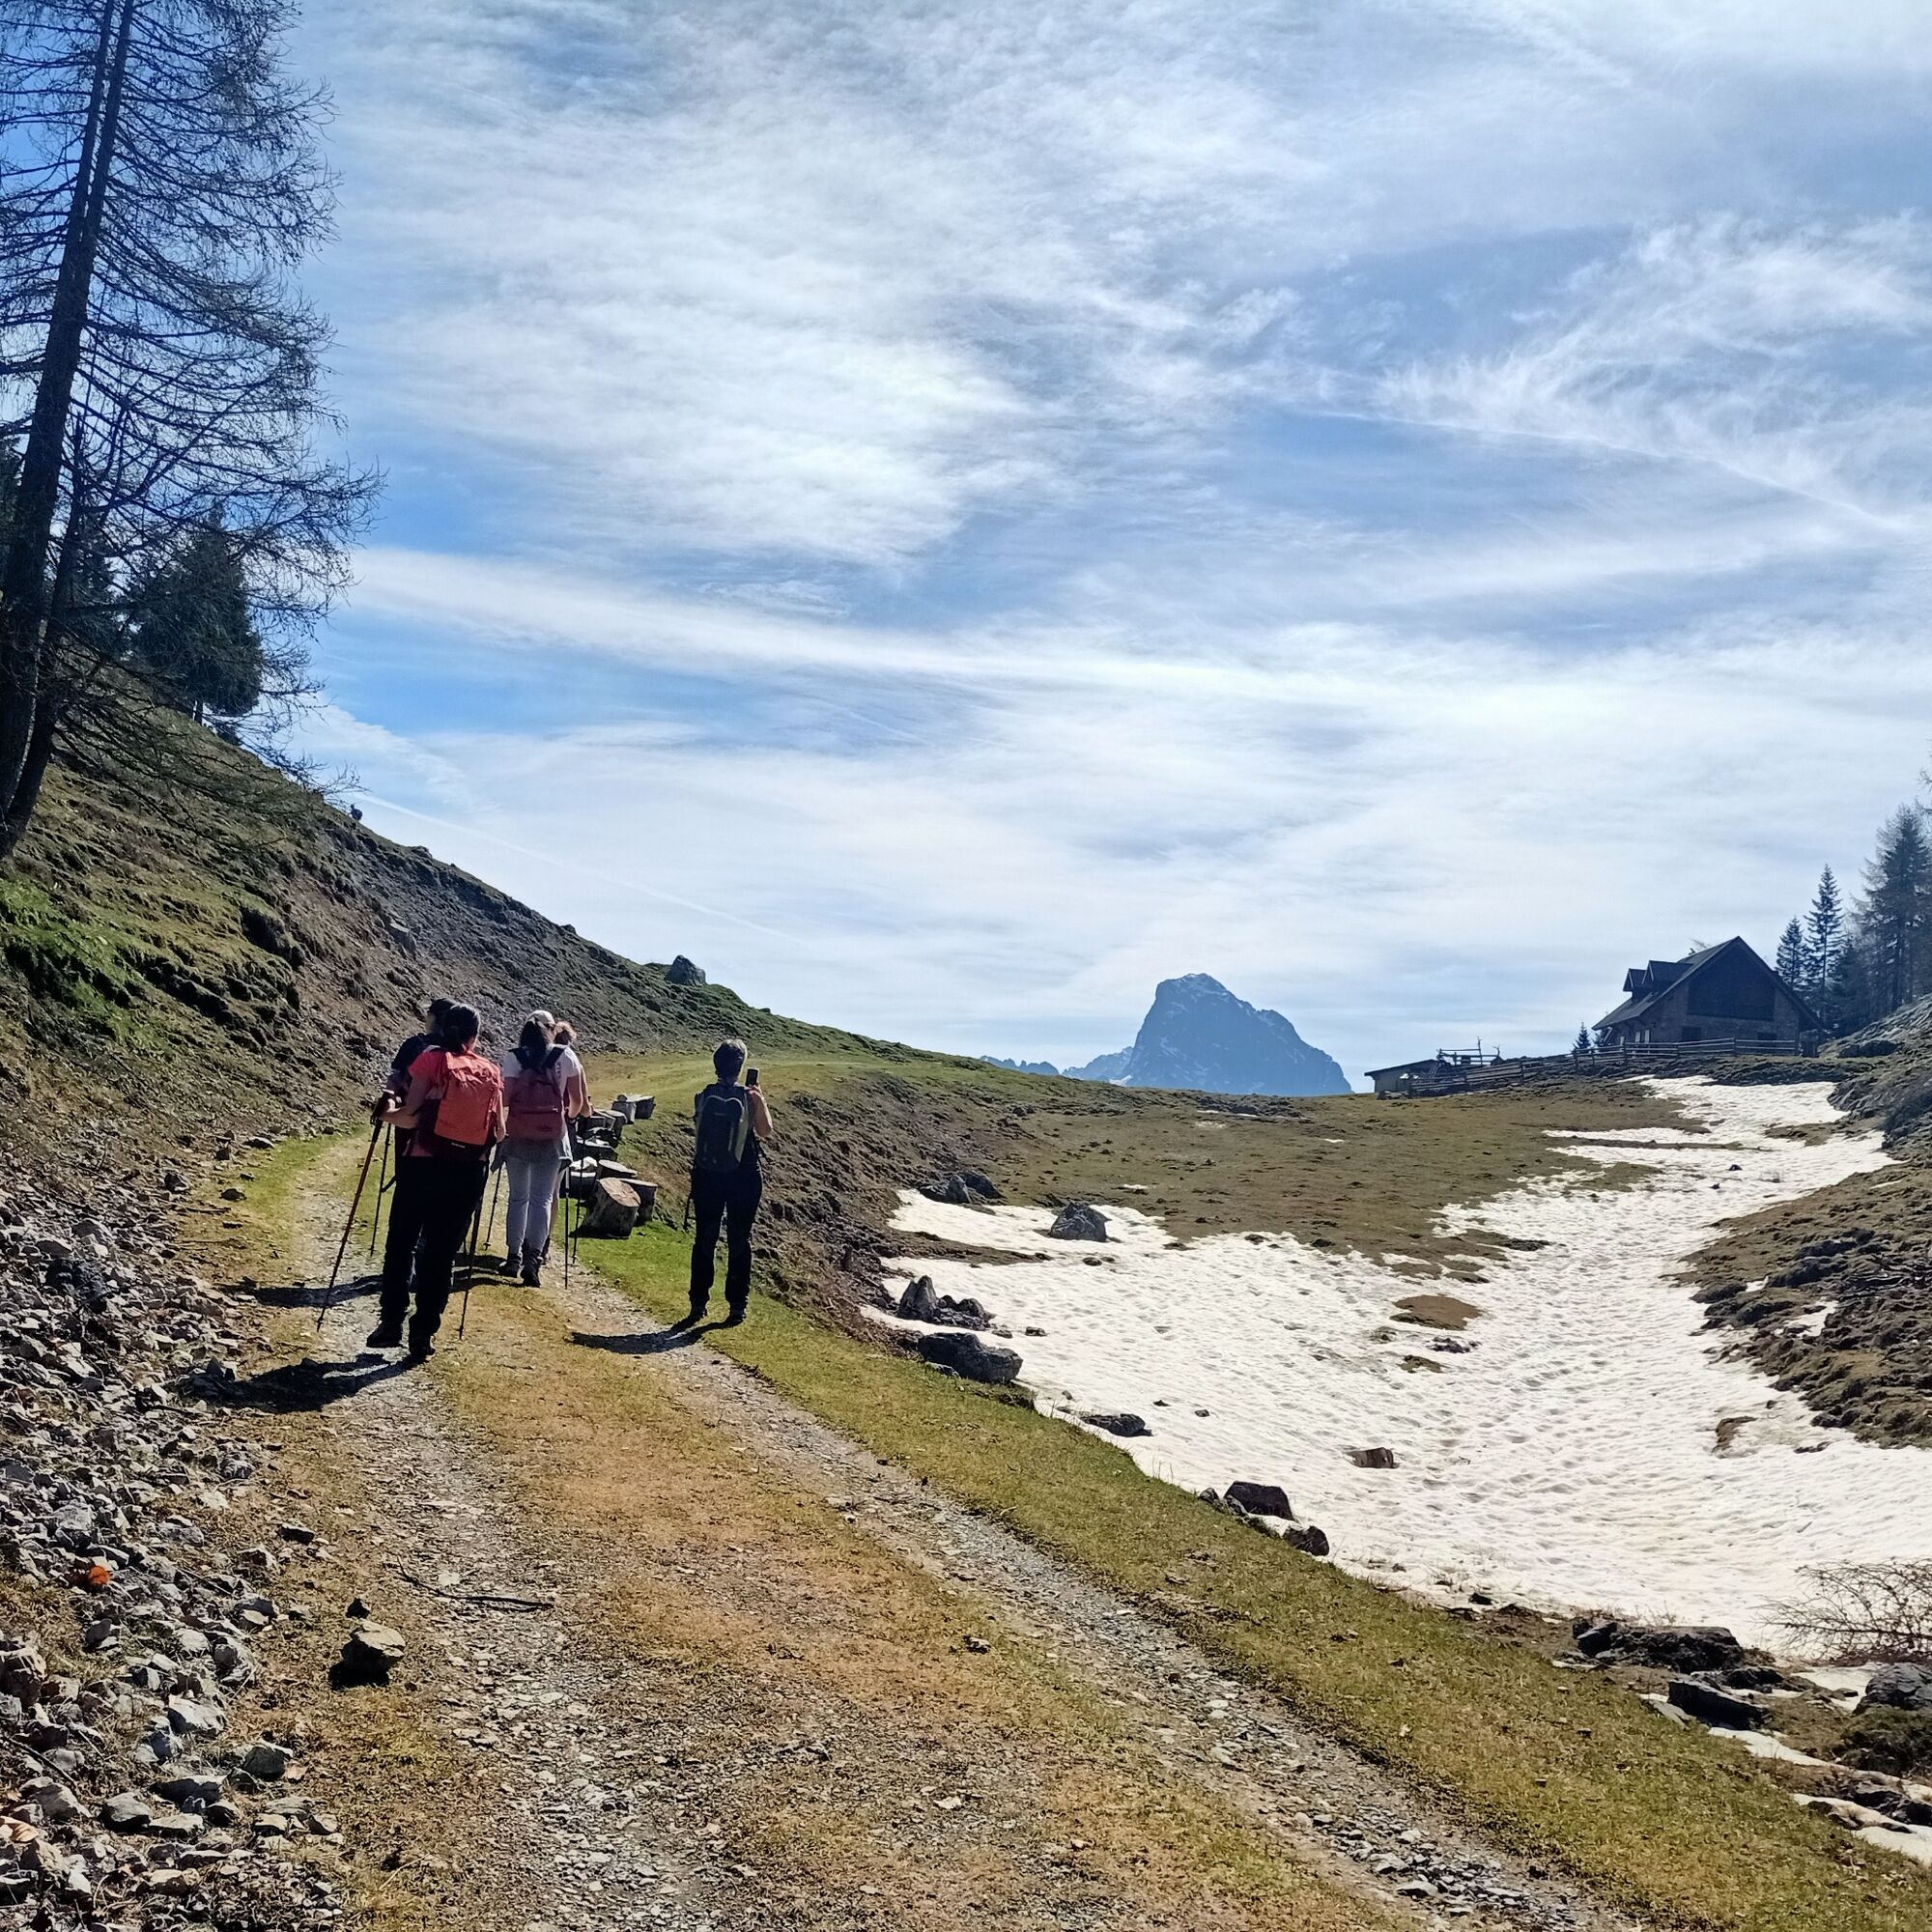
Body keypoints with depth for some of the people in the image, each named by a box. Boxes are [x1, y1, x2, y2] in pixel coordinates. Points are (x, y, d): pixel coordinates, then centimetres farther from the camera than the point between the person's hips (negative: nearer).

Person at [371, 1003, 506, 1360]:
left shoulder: (431, 1060, -3)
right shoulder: (491, 1072, 5)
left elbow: (410, 1117, -10)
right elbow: (499, 1132, 4)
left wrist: (388, 1113, 11)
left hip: (426, 1165, -2)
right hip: (470, 1172, 2)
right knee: (443, 1253, 8)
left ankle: (392, 1321, 17)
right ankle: (423, 1335, 9)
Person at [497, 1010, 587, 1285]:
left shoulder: (514, 1058, -3)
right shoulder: (566, 1057, -1)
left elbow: (504, 1099, -8)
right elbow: (579, 1101, 3)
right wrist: (567, 1115, 24)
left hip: (518, 1136, 0)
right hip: (552, 1138, 0)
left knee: (518, 1197, 13)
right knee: (543, 1198, 3)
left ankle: (514, 1256, 14)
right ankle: (533, 1258, -8)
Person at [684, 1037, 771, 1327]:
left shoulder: (703, 1096, -5)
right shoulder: (749, 1098, -11)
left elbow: (698, 1125, 8)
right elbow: (766, 1132, -4)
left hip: (707, 1176, 2)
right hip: (743, 1178, -2)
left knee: (704, 1240, 11)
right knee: (739, 1242, 9)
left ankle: (698, 1303, 13)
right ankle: (736, 1305, 12)